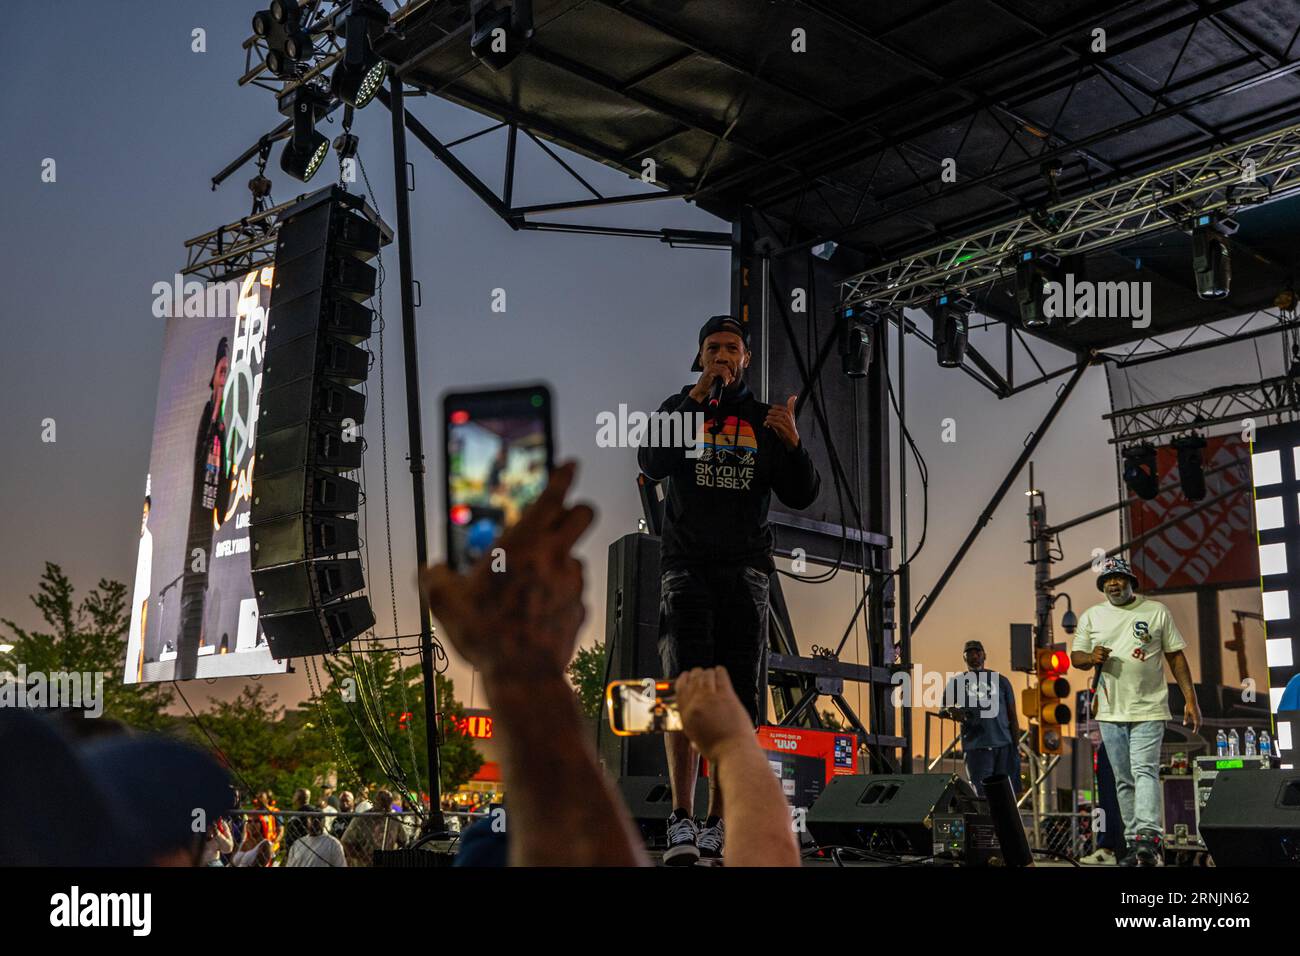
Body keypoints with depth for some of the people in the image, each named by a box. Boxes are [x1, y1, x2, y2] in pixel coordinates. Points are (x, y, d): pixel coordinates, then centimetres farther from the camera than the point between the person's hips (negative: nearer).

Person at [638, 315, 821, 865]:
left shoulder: (765, 420, 13)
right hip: (686, 566, -2)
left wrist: (793, 443, -12)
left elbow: (802, 495, 6)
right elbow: (652, 464, -10)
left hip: (745, 570, 2)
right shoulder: (678, 409, 11)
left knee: (736, 699, -1)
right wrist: (696, 399, -14)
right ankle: (681, 821, -18)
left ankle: (717, 825, 6)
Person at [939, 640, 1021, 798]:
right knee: (983, 795, -6)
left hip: (1004, 745, 1)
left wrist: (1016, 746, 4)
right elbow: (941, 710, 8)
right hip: (975, 748, -1)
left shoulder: (1000, 680, 12)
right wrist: (951, 711, -16)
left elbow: (1012, 716, 12)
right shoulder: (957, 682, 10)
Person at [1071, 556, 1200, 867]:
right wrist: (1091, 657, -12)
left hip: (1149, 709, -3)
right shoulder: (1091, 616, 10)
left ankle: (1148, 838, -26)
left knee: (1144, 771, -17)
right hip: (1110, 712, 3)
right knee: (1124, 780, 6)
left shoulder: (1157, 611, 3)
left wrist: (1190, 699, -3)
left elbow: (1176, 656, 3)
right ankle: (1134, 844, 10)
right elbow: (1075, 656, 12)